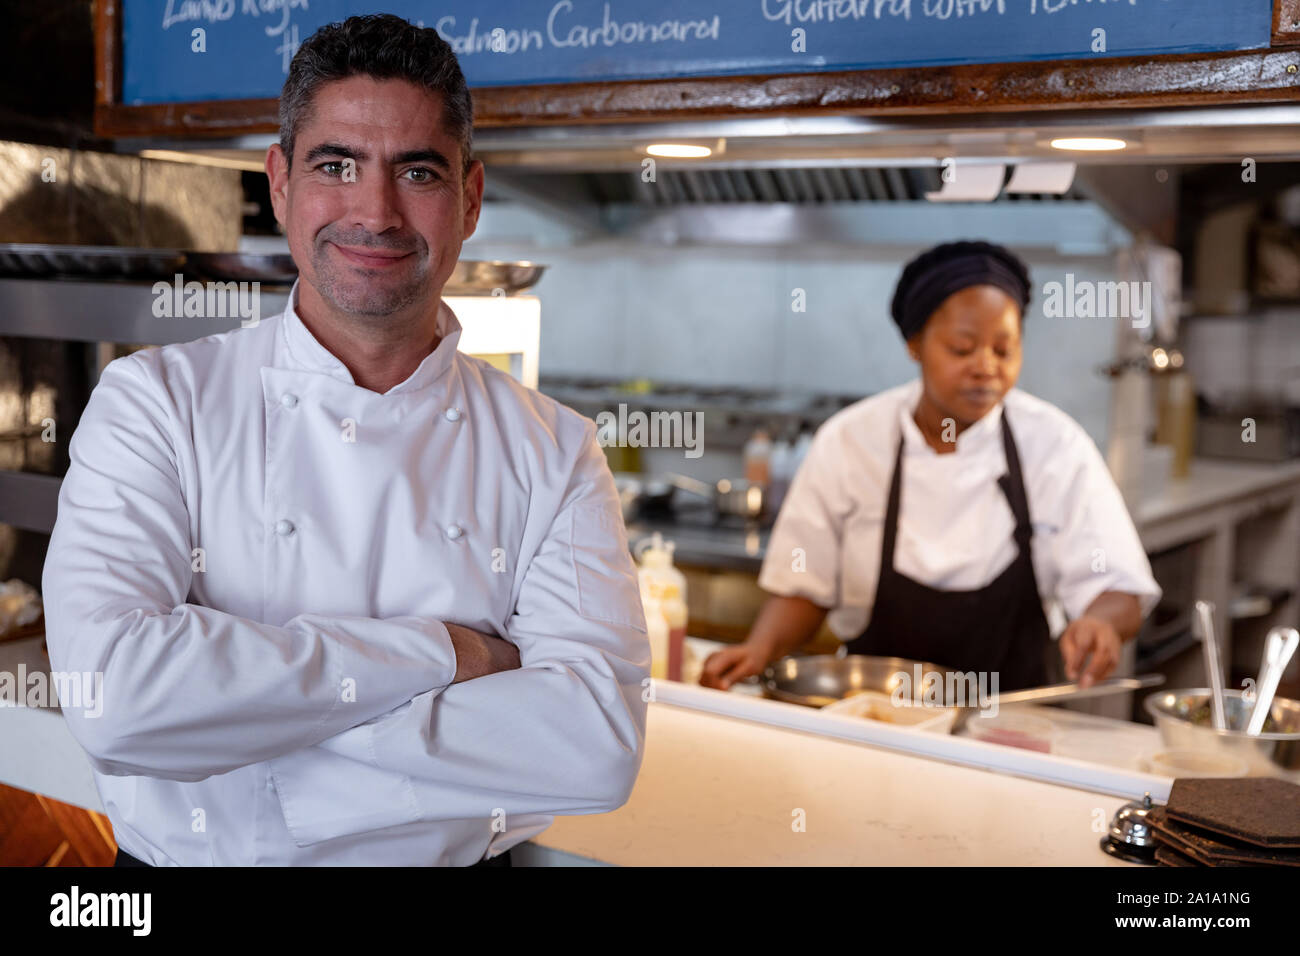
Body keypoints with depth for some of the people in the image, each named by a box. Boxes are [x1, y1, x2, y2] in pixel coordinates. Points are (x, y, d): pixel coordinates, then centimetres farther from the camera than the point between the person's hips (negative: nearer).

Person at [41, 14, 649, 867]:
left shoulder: (555, 453, 0)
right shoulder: (153, 404, -1)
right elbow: (111, 691, -16)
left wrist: (237, 703, -15)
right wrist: (440, 653, -13)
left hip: (459, 857, 0)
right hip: (190, 858, 0)